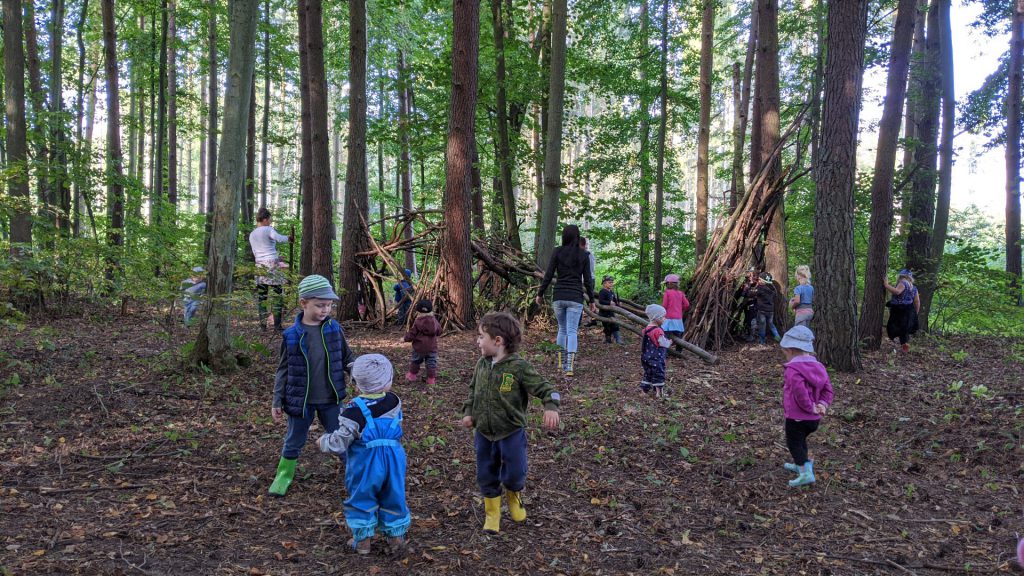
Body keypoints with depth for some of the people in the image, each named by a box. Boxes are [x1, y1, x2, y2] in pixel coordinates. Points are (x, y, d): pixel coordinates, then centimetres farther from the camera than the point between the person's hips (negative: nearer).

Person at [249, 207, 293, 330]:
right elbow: (278, 238, -24)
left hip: (260, 266, 6)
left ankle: (262, 325, 7)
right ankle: (277, 324, -2)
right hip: (272, 264, -6)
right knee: (278, 294, 0)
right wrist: (288, 238, -6)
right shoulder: (268, 229, -4)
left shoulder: (251, 235, 16)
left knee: (261, 296, 7)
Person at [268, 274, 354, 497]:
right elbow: (283, 370, -2)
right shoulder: (291, 335, -10)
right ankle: (284, 475, 38)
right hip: (300, 401, 0)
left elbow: (347, 359, 5)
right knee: (293, 442, 17)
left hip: (330, 400, 1)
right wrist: (277, 401, -1)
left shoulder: (334, 329, -6)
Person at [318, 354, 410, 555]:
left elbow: (339, 443, -16)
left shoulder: (354, 410, -18)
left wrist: (323, 442, 4)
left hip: (365, 463, -3)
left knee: (361, 499, 14)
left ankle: (363, 539, 22)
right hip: (393, 459, 4)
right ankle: (397, 536, 24)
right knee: (393, 497, 16)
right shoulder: (394, 402, -4)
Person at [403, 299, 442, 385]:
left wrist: (405, 338, 9)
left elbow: (411, 334, -9)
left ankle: (412, 375, 27)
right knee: (431, 363, 7)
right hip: (432, 348, 2)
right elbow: (439, 332, 11)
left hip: (419, 348, -2)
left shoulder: (417, 322, -12)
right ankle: (431, 379, 6)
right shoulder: (435, 321, -1)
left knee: (415, 361, 17)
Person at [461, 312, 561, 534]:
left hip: (511, 433, -4)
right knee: (486, 475, 10)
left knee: (514, 474, 3)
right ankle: (492, 513, 30)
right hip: (484, 433, 4)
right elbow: (473, 390, 14)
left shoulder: (519, 367, -18)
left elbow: (544, 388, -19)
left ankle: (515, 497, 37)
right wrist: (468, 412, 4)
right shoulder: (482, 364, -1)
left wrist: (551, 407, -36)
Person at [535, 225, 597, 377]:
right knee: (572, 331, -1)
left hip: (559, 297, 1)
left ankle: (561, 363, 20)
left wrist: (540, 294, 8)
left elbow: (548, 275, -2)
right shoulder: (583, 255, 1)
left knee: (562, 328, 18)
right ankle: (569, 366, -10)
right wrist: (592, 300, 10)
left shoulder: (557, 252, -1)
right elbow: (587, 280, 2)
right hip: (576, 298, -1)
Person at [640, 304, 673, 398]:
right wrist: (669, 342, 3)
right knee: (658, 374, 2)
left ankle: (644, 390, 19)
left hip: (646, 357, 8)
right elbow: (663, 343, -20)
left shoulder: (646, 329, 6)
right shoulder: (658, 331, -21)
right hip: (656, 358, -8)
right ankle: (659, 392, 7)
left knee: (648, 373, 16)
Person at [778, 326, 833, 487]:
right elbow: (827, 389, 5)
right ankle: (800, 464, 44)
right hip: (814, 419, 8)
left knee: (794, 444, 3)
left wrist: (810, 407, -21)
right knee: (801, 440, 28)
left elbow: (800, 392, -32)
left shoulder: (792, 369, -20)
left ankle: (806, 472, -8)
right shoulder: (818, 366, 6)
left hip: (796, 417, -8)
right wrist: (823, 404, -4)